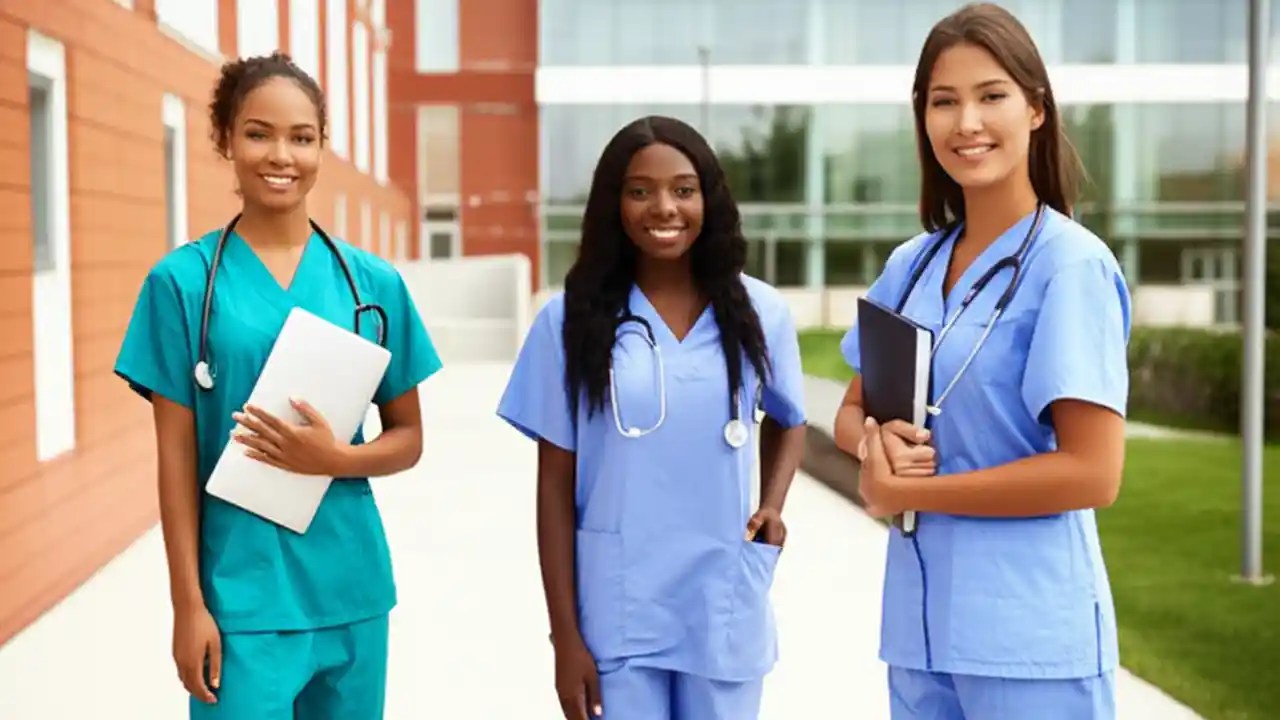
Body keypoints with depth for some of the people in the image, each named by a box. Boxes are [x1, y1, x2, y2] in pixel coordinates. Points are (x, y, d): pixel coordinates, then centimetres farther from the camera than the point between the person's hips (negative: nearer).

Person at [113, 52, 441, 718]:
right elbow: (177, 455, -3)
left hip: (351, 588, 3)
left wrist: (335, 457, -13)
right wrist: (188, 602, -6)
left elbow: (408, 439, 7)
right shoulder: (184, 280, -4)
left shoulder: (373, 281, 2)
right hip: (242, 592, -3)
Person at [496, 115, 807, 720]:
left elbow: (788, 420, 19)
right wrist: (565, 635, -4)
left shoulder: (760, 312, 1)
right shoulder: (571, 319, -4)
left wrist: (773, 506, 0)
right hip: (613, 615, -1)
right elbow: (556, 486, -2)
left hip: (725, 612, 2)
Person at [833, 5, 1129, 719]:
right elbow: (852, 412, 15)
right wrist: (877, 440, -8)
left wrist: (905, 492, -14)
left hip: (1030, 639, -6)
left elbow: (1094, 472, -17)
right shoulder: (909, 266, 6)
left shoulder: (1071, 264, -12)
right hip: (920, 624, 6)